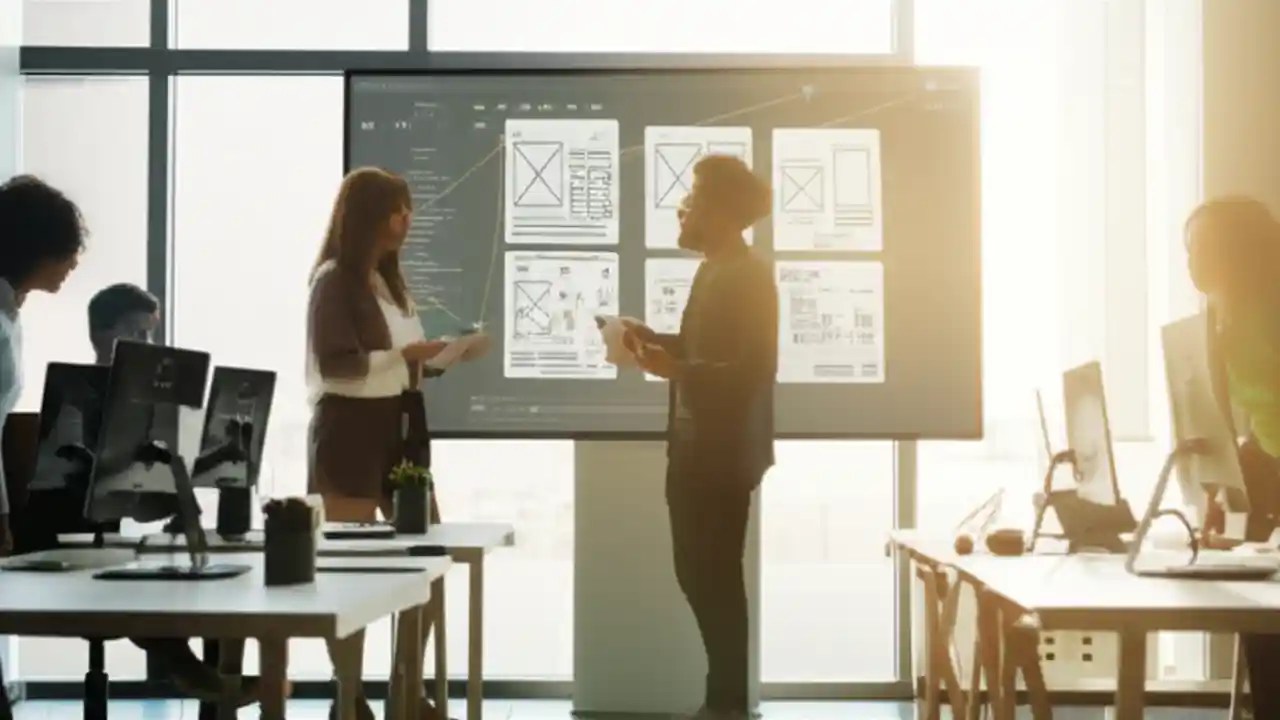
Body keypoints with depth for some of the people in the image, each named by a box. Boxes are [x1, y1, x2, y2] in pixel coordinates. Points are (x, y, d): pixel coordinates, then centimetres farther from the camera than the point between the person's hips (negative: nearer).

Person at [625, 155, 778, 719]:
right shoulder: (714, 270, 14)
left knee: (716, 578, 0)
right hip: (696, 447, 9)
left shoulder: (749, 276, -15)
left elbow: (754, 368, -22)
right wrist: (659, 342, 9)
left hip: (724, 453, -9)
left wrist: (674, 369, -25)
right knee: (699, 574, 14)